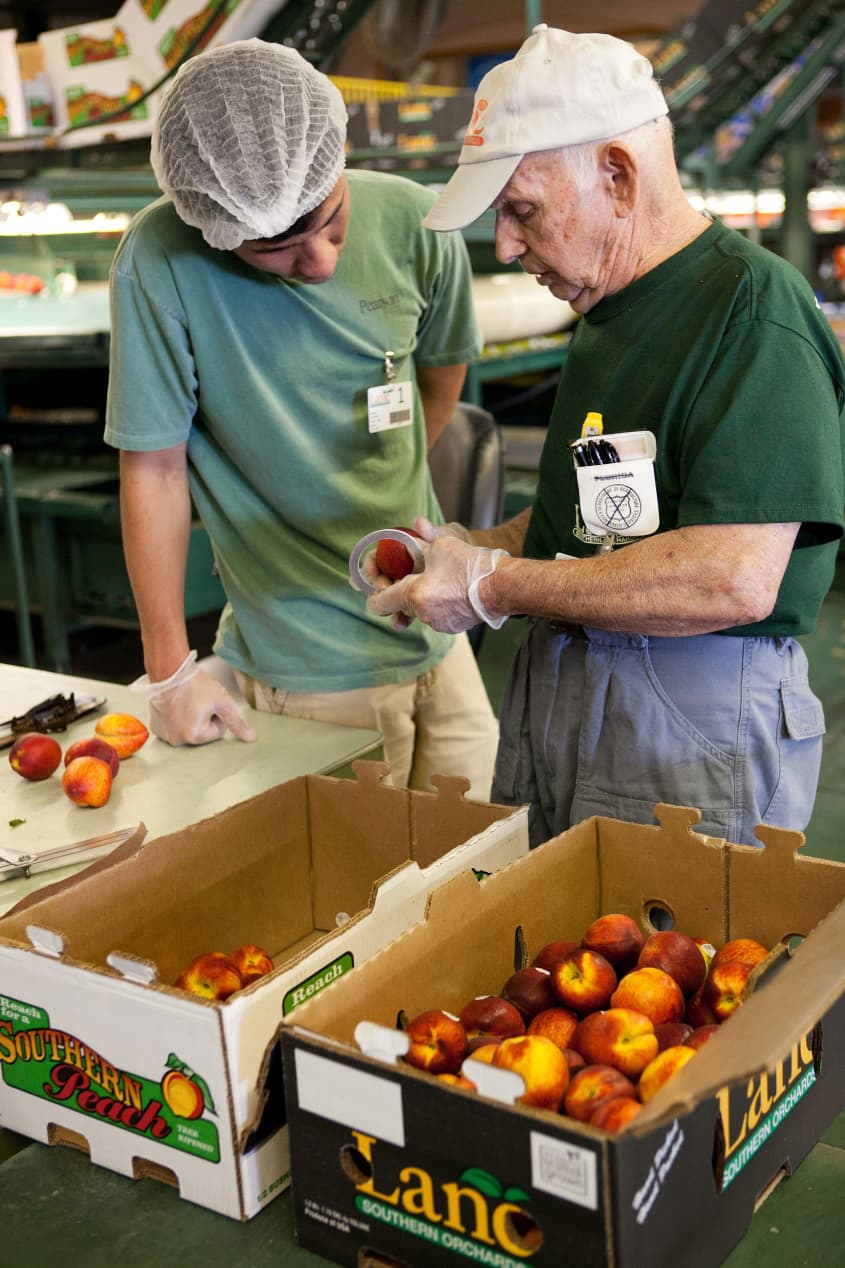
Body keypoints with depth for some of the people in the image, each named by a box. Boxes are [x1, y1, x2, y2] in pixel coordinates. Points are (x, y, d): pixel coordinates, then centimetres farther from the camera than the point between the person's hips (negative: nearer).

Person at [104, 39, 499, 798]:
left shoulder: (412, 224, -9)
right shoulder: (161, 261, -20)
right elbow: (154, 468, -14)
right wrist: (169, 671, -10)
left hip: (434, 626, 4)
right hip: (310, 665, -4)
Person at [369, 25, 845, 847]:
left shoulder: (751, 307, -15)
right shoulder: (608, 307, 15)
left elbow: (735, 579, -25)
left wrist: (495, 587, -17)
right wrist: (484, 550, 6)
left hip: (691, 726, -8)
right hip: (555, 684, 8)